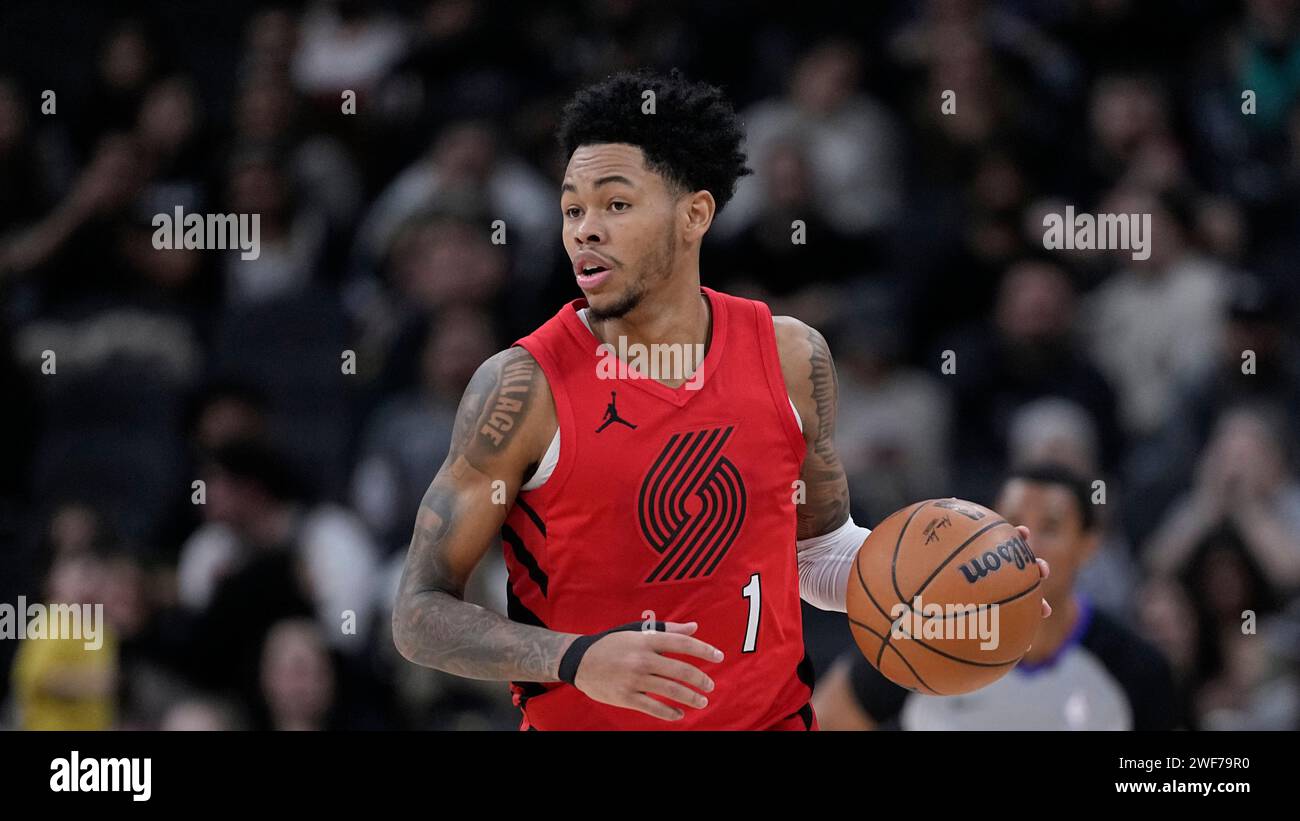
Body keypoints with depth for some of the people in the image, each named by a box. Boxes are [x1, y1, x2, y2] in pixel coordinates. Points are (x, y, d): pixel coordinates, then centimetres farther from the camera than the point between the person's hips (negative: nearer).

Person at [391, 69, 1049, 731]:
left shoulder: (790, 357, -2)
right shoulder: (525, 388, -14)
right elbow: (420, 616, -13)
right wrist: (577, 660, -27)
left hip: (772, 714, 3)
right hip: (585, 723, -3)